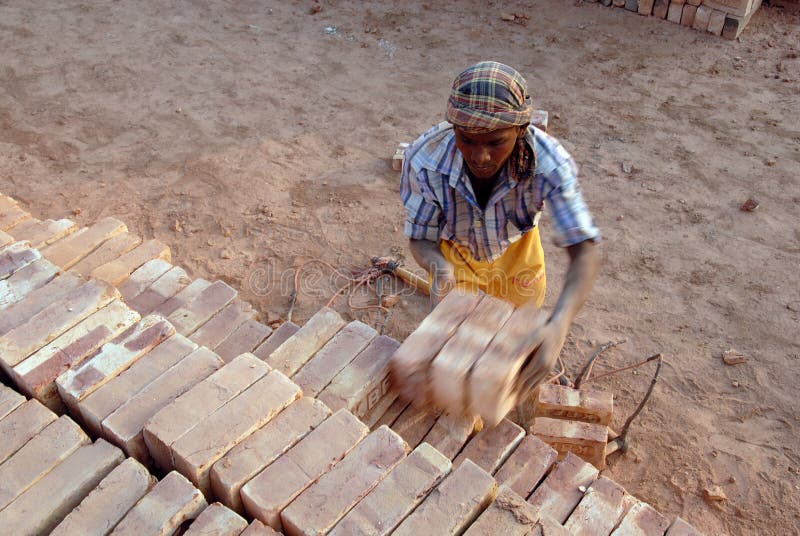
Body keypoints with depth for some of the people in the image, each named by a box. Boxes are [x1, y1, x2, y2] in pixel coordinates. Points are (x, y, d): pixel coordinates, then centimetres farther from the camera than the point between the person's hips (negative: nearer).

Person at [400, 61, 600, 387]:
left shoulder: (549, 163, -40)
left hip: (516, 249, 1)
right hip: (454, 253, -1)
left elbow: (584, 250, -39)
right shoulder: (424, 159, -38)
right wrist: (439, 267, -48)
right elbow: (420, 238, -23)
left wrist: (559, 325, -57)